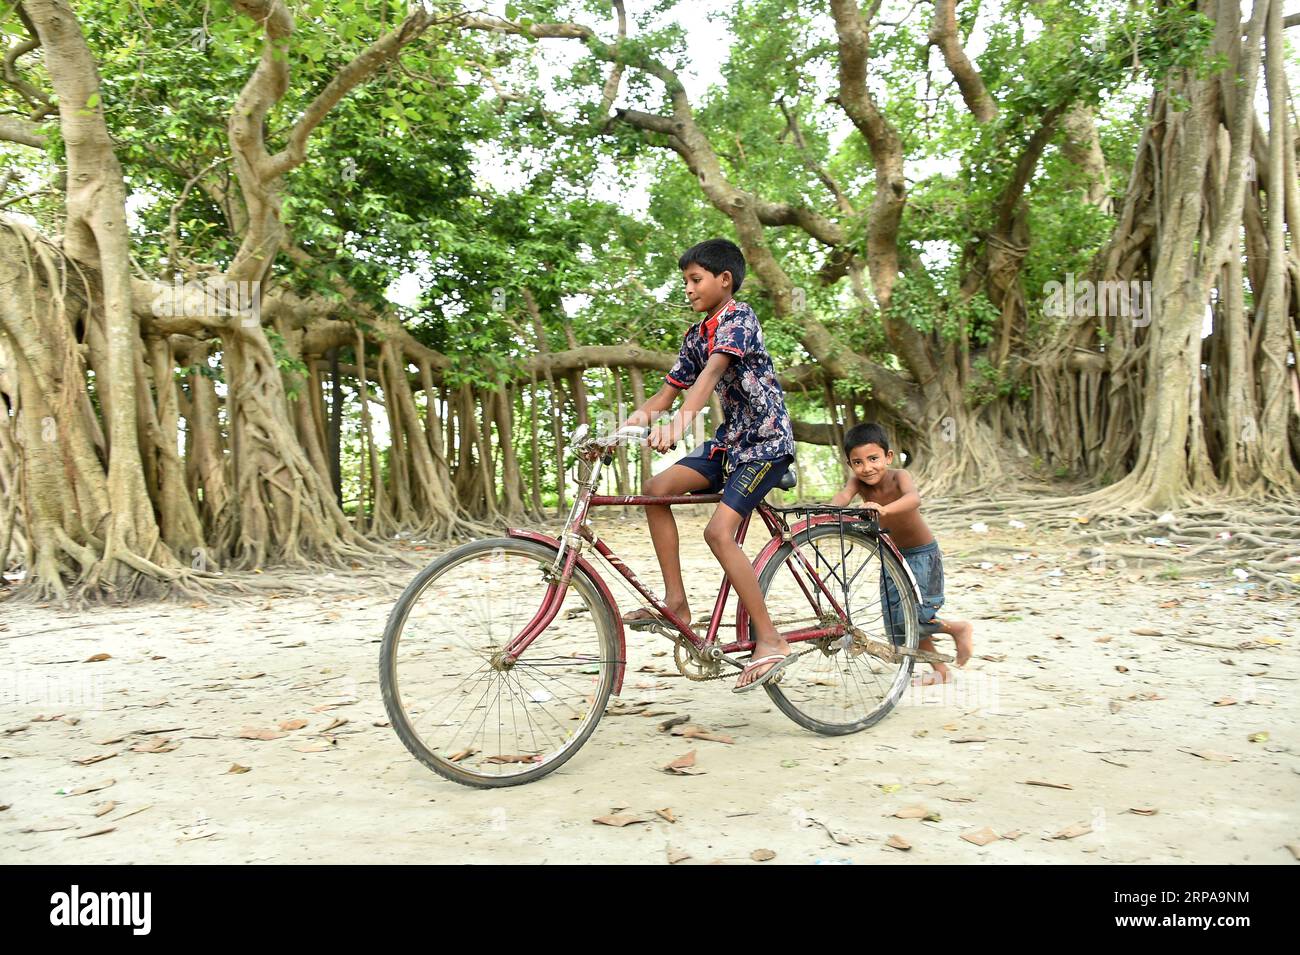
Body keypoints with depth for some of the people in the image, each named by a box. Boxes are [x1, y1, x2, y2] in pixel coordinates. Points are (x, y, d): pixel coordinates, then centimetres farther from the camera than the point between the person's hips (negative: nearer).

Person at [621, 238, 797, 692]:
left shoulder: (738, 317, -12)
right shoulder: (696, 335, 13)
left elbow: (715, 370, -30)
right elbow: (667, 393, 9)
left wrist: (681, 422, -45)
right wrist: (631, 421, -9)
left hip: (766, 441, -8)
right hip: (730, 440, 8)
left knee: (719, 531, -22)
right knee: (656, 489, -7)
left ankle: (771, 642, -13)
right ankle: (675, 603, -3)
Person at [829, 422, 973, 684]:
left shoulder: (898, 476, -27)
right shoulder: (859, 481, -14)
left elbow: (913, 498, -49)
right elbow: (843, 495, -36)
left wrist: (884, 509, -68)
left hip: (922, 554, -6)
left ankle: (959, 628, 16)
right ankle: (941, 672, 26)